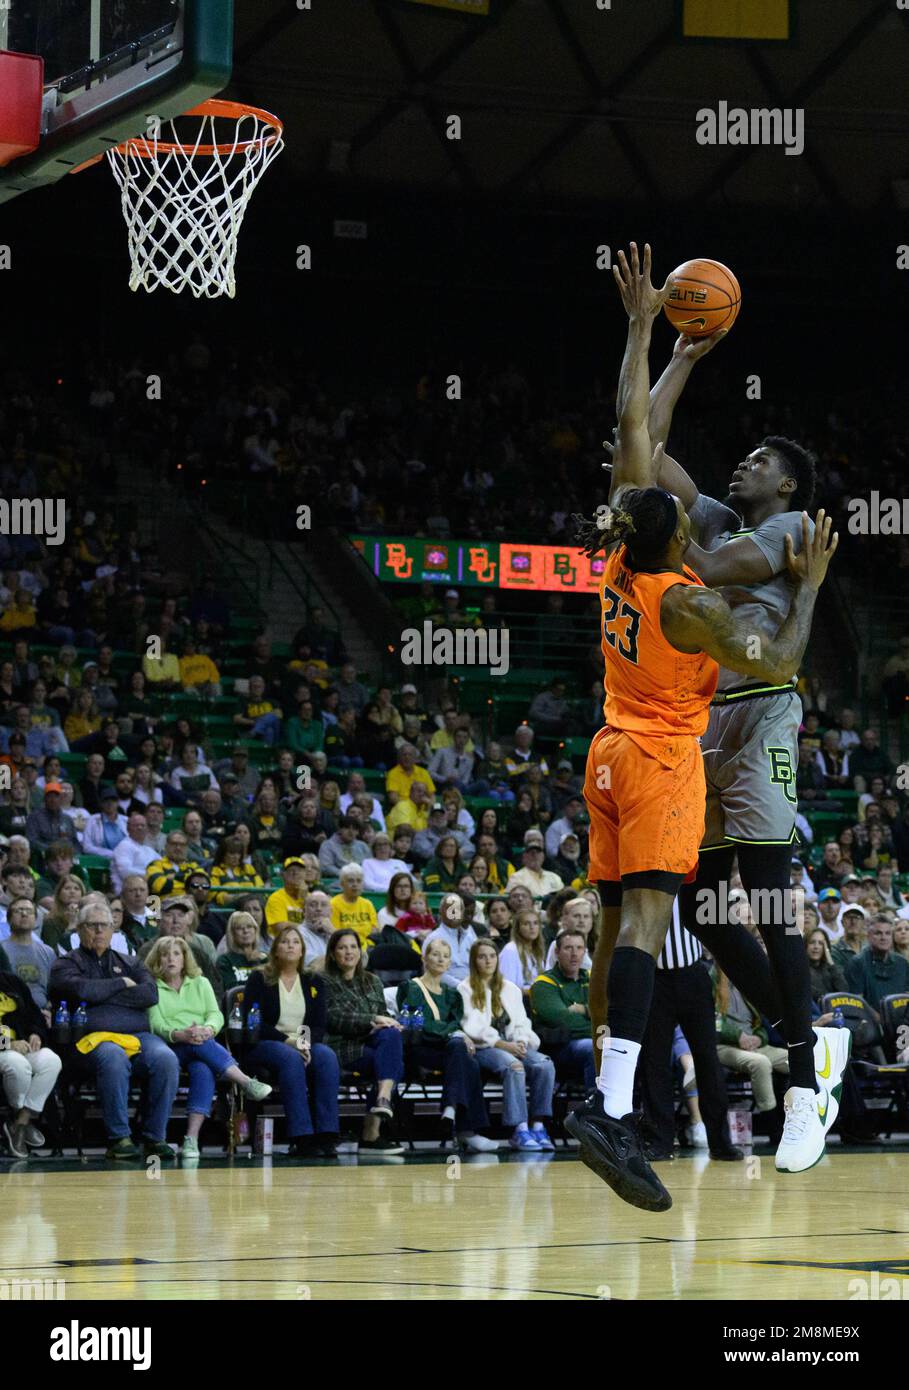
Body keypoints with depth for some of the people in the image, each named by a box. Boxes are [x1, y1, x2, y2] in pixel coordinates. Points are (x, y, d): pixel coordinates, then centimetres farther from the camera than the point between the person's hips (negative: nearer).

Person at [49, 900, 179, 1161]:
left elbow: (150, 994, 5)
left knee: (166, 1059, -30)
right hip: (93, 1036, -4)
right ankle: (118, 1138, -32)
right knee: (114, 1058, -40)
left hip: (138, 1035, 4)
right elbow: (81, 989, -8)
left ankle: (154, 1137, -22)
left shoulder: (130, 963, 26)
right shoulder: (67, 964, 15)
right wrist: (121, 984, 5)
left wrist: (104, 995, 0)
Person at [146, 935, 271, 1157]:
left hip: (205, 1046, 2)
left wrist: (208, 1029, -18)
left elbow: (216, 1015, 8)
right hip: (171, 1049, -2)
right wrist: (179, 1035, -26)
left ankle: (192, 1139, -45)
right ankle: (247, 1083, -44)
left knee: (203, 1070, -35)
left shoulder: (200, 983, 22)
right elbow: (156, 1025, -4)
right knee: (198, 1045, -37)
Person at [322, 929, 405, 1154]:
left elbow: (385, 1016, 18)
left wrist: (383, 1025, -7)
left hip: (371, 1043, 5)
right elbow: (335, 1019, -8)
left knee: (391, 1034, -30)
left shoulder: (372, 981, 24)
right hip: (342, 1047, -5)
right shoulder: (326, 982, 6)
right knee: (394, 1063, -29)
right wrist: (373, 1020, -15)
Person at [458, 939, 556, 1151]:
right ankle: (519, 1130, -42)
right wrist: (502, 1044, -16)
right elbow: (473, 1028, -5)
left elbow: (522, 1023, 16)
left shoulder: (511, 989, 23)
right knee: (513, 1065, -37)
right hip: (482, 1049, -5)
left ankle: (538, 1126, -30)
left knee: (545, 1064, -27)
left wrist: (521, 1042, -7)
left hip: (512, 1047, 5)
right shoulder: (465, 990, 6)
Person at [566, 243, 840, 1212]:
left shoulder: (622, 557, 2)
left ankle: (607, 1090, 14)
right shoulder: (685, 600, -17)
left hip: (612, 754, 8)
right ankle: (610, 1110, -33)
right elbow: (775, 665, -14)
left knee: (617, 922, 10)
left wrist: (643, 328, 14)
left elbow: (633, 423, 8)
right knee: (645, 917, -19)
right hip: (663, 759, -8)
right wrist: (809, 583, -3)